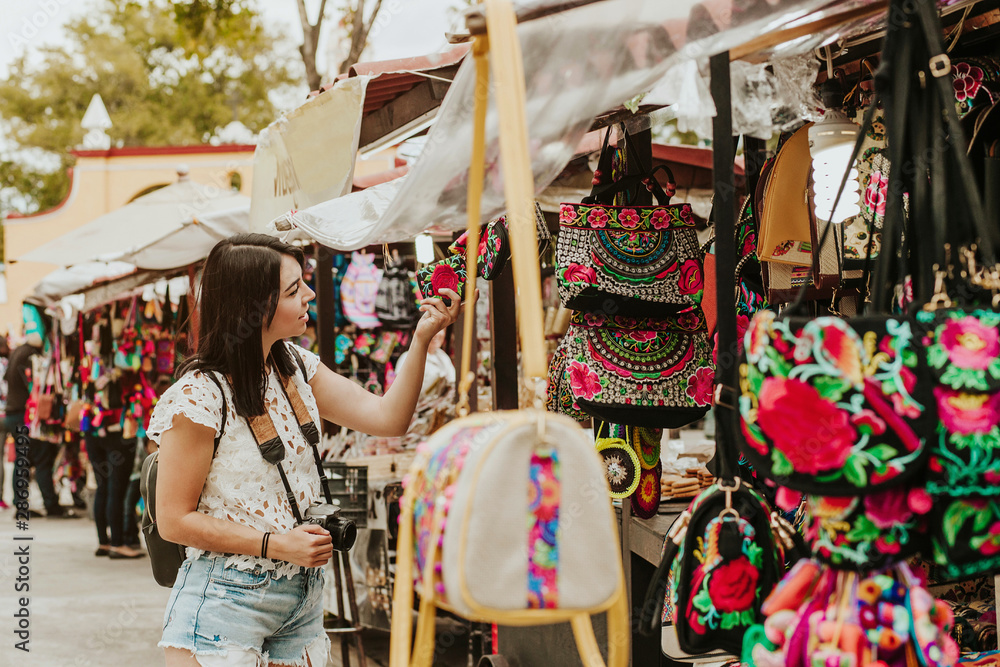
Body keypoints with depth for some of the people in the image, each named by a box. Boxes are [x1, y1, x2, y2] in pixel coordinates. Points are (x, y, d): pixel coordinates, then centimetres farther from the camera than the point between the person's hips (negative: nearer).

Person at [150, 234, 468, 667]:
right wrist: (277, 545, -18)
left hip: (302, 598, 6)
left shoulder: (295, 367, 5)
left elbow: (388, 418, 3)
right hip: (227, 600, -6)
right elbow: (174, 521, -14)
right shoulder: (199, 398, -17)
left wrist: (422, 338, -8)